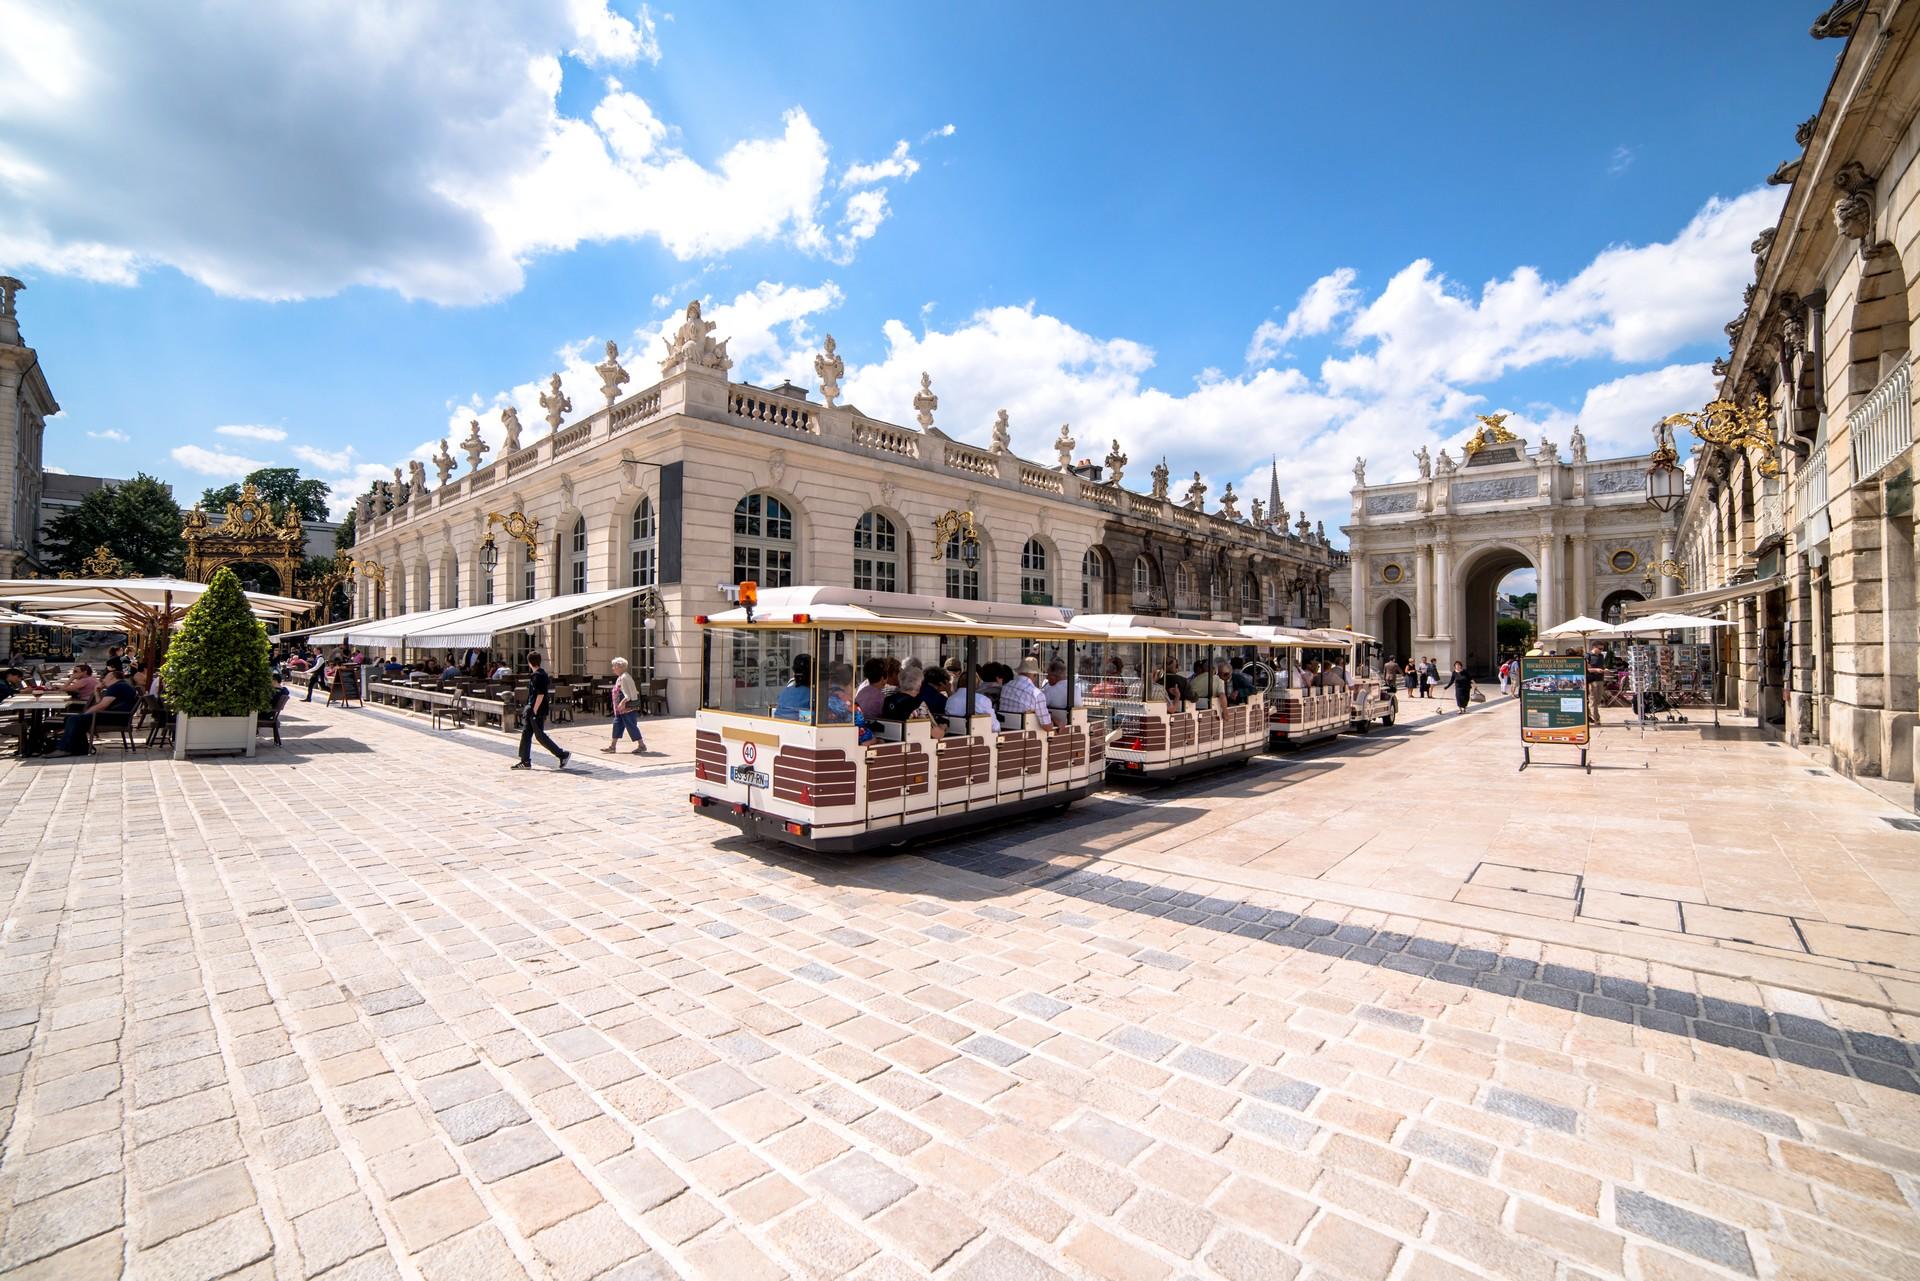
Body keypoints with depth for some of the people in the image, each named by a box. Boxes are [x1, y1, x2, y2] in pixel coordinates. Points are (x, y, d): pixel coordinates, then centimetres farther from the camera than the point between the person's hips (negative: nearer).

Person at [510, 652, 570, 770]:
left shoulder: (539, 676, -18)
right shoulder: (534, 674, 13)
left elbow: (541, 694, -23)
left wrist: (534, 710, -20)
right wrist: (528, 710, 20)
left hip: (537, 711, -10)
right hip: (531, 709, 10)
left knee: (540, 736, -5)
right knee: (526, 733, 11)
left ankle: (563, 754, 0)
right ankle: (525, 761, 17)